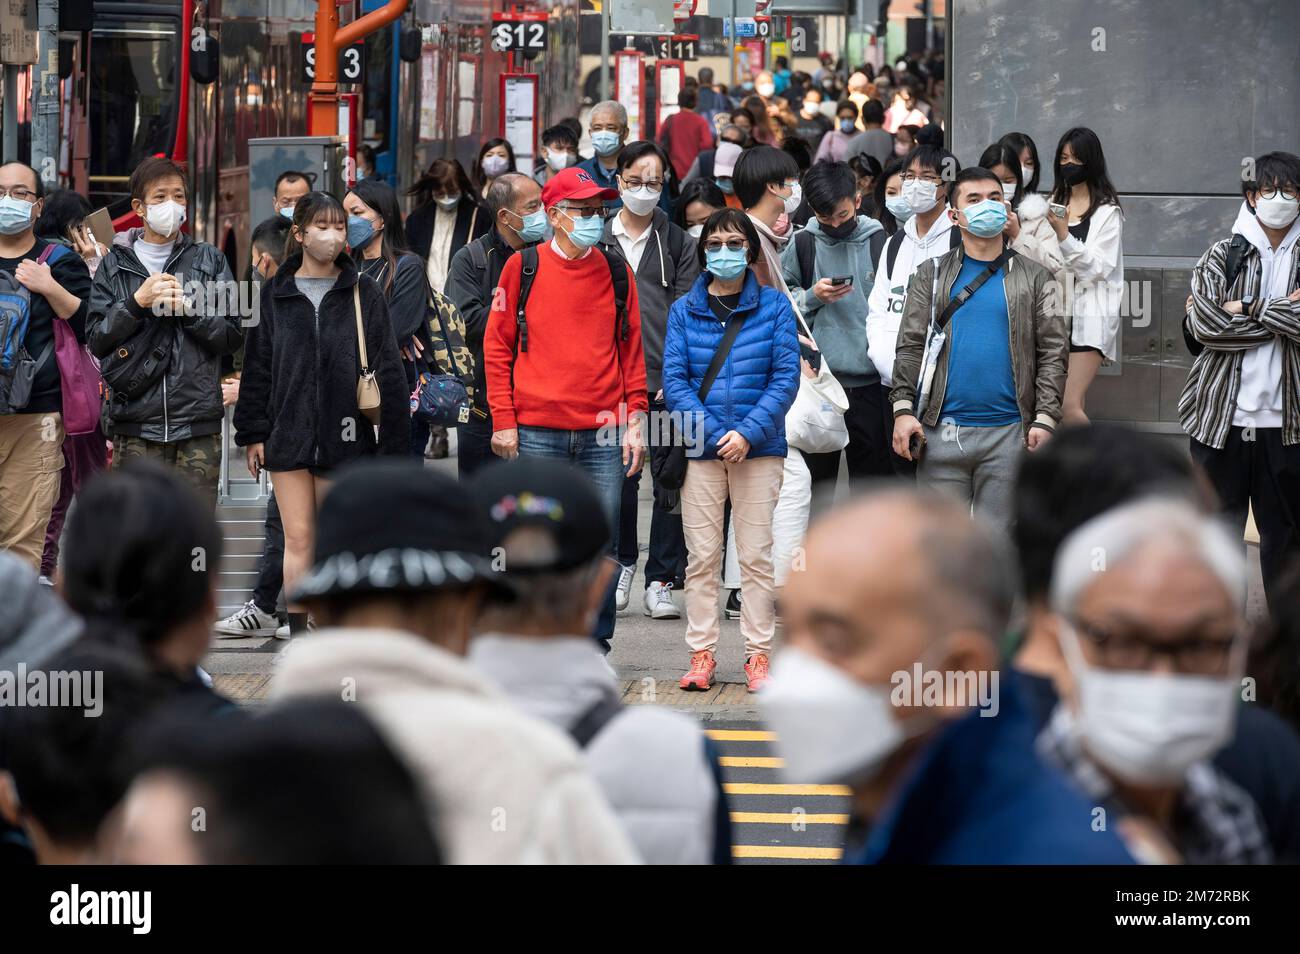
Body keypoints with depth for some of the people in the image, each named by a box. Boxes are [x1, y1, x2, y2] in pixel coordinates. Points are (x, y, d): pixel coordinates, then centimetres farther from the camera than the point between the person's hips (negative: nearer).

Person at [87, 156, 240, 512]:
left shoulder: (209, 259, 11)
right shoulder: (115, 265, 10)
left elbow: (232, 336, 5)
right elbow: (96, 339, 3)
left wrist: (188, 309, -9)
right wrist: (136, 303, -9)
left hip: (198, 419, 0)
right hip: (136, 421, 0)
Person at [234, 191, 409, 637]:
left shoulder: (364, 292, 5)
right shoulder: (275, 295, 7)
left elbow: (388, 369, 4)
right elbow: (256, 366, 9)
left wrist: (393, 441, -2)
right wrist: (253, 433, 4)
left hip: (345, 433, 0)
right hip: (289, 433, 0)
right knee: (298, 538, -2)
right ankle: (298, 636, 1)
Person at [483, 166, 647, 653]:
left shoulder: (617, 272, 9)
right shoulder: (523, 268, 3)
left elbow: (631, 350, 12)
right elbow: (497, 346, 4)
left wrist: (635, 418, 5)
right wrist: (503, 421, -2)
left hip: (603, 432, 2)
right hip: (537, 432, -2)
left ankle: (595, 643, 13)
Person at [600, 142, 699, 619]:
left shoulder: (678, 243, 8)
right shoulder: (597, 240, 10)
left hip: (667, 380, -1)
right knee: (619, 474, 1)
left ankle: (661, 580, 4)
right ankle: (622, 562, 22)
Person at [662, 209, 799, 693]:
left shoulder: (774, 305, 3)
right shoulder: (684, 310, 5)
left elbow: (786, 376, -2)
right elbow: (674, 380, 0)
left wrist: (748, 432, -13)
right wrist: (714, 433, -12)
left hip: (759, 448, -1)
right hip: (700, 448, 1)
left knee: (756, 556, 1)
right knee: (701, 557, 2)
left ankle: (758, 656, 6)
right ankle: (701, 654, 8)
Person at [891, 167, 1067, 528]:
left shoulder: (1034, 278, 11)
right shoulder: (932, 274, 12)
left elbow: (1052, 353, 6)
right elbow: (910, 347, 6)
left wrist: (1045, 418, -5)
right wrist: (903, 409, -6)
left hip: (1008, 431, 0)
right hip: (942, 429, 0)